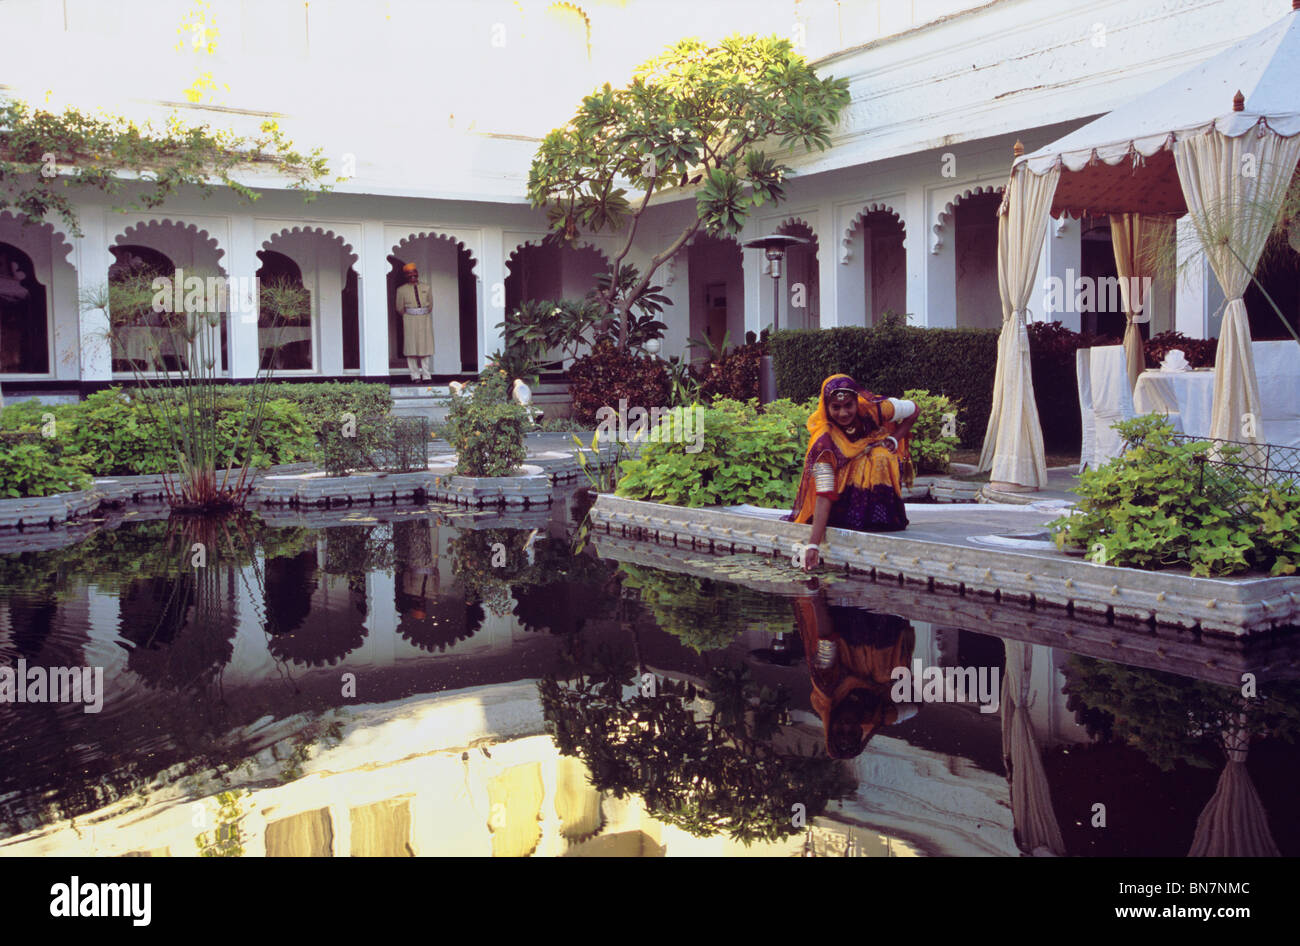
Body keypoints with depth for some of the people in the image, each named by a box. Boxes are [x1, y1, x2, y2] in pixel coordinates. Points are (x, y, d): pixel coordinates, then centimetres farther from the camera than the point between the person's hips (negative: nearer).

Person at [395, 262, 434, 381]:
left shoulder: (426, 287, 8)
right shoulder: (402, 290, 1)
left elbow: (430, 303, 14)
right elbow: (400, 307, 7)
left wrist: (425, 315, 13)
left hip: (425, 319, 2)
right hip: (410, 322, -2)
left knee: (425, 346, 4)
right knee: (411, 348, -3)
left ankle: (426, 375, 9)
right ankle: (415, 375, 2)